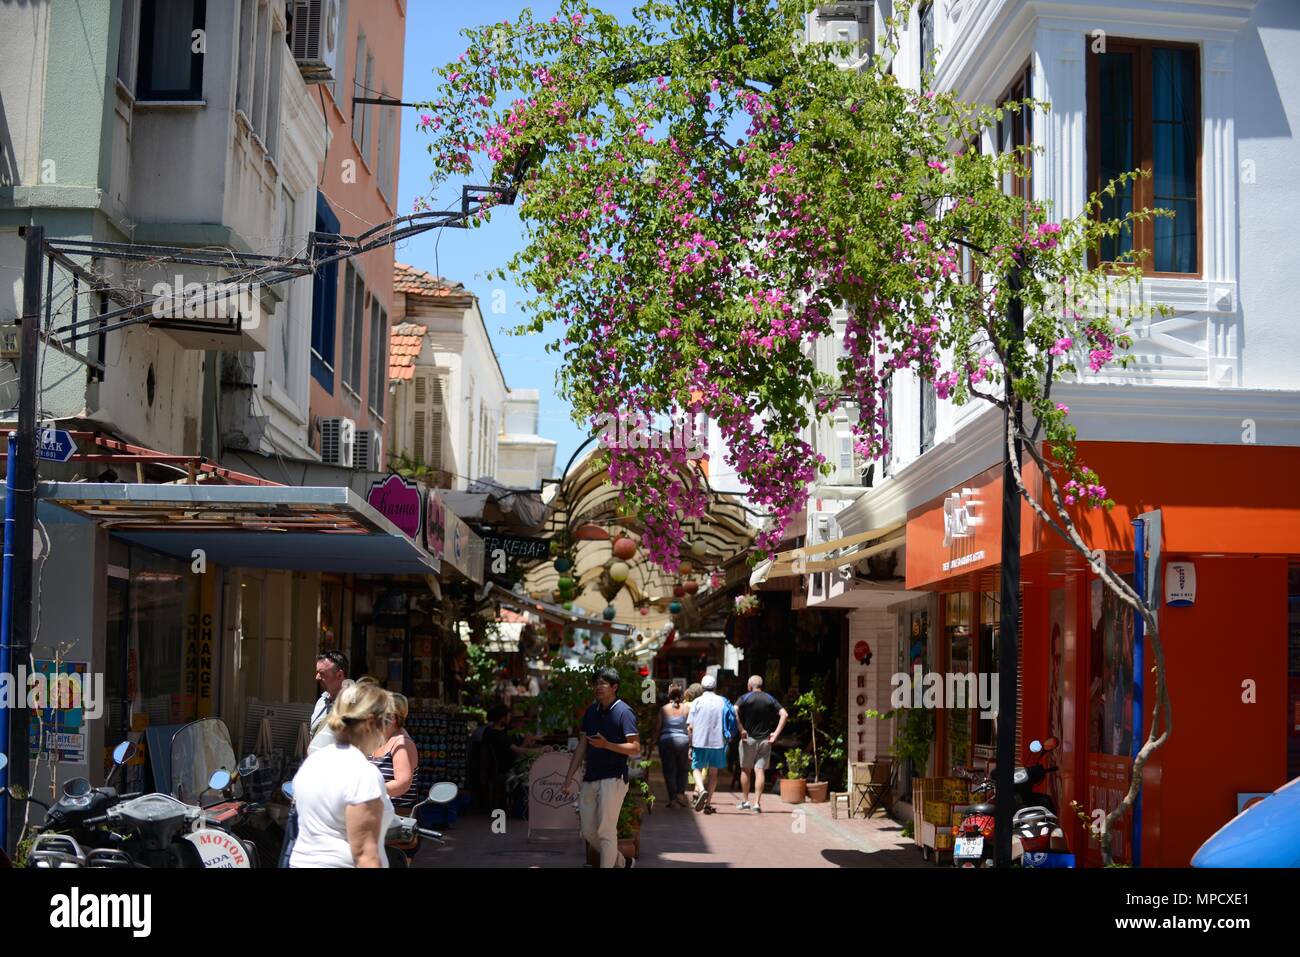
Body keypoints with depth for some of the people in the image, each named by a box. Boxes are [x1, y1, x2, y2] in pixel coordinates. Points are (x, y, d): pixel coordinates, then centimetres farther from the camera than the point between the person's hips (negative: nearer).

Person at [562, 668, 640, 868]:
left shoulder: (623, 712, -10)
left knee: (606, 831, -6)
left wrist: (606, 745, -26)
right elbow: (582, 746, 13)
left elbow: (635, 748, -15)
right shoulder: (591, 711, 11)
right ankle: (621, 862, 31)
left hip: (613, 779, -7)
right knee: (588, 833, 12)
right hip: (590, 779, 7)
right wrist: (569, 777, 9)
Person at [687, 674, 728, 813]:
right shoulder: (722, 701, 3)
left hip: (700, 741, -2)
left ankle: (701, 790, -18)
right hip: (718, 742, 2)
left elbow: (690, 727, -3)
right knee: (713, 772, 11)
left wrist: (690, 745, 3)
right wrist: (727, 740, 17)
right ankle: (708, 803, 10)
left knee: (697, 768, 10)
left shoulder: (697, 701, -1)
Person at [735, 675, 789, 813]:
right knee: (759, 771, 0)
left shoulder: (745, 698, -2)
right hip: (765, 739, 2)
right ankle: (757, 803, -9)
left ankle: (745, 800, 19)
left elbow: (734, 712, -20)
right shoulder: (770, 699, 6)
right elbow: (784, 714, -4)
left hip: (748, 739, -2)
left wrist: (741, 729, -14)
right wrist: (776, 733, -4)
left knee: (745, 770, 13)